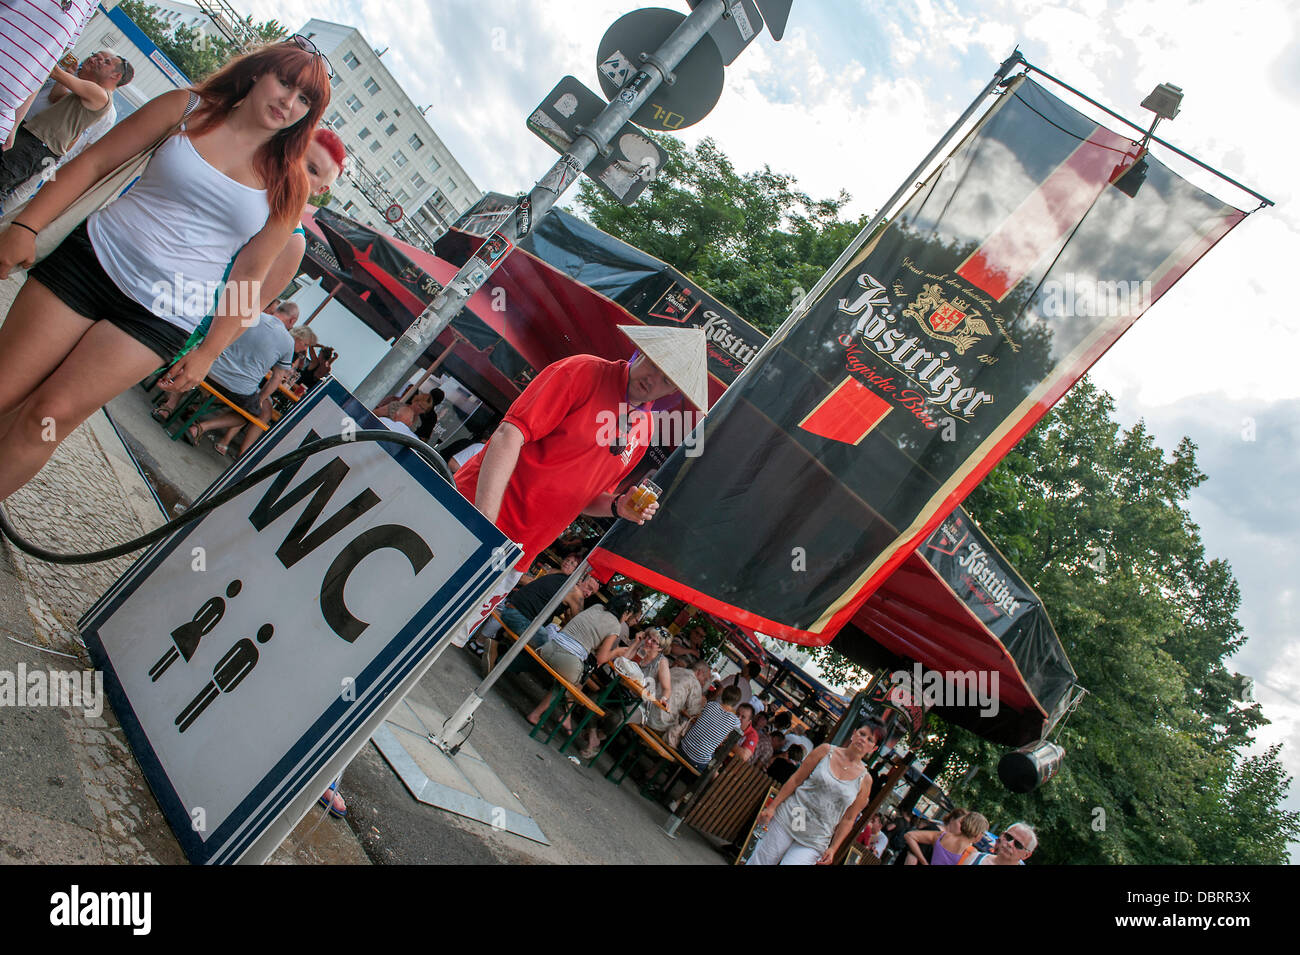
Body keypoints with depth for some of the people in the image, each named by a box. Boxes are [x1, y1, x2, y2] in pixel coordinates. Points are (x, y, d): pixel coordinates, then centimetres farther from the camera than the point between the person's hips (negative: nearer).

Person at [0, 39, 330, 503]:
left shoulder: (286, 186, 2)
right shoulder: (186, 107, 3)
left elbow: (249, 275, 3)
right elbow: (93, 163, 4)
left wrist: (208, 352, 1)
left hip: (163, 318, -1)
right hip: (93, 258, 1)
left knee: (53, 414, -7)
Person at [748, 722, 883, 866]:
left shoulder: (865, 780, 0)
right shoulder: (826, 751, -1)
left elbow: (848, 819, 5)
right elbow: (796, 779, 1)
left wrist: (833, 848, 1)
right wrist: (772, 807, -1)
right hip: (789, 817, 0)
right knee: (760, 862, 2)